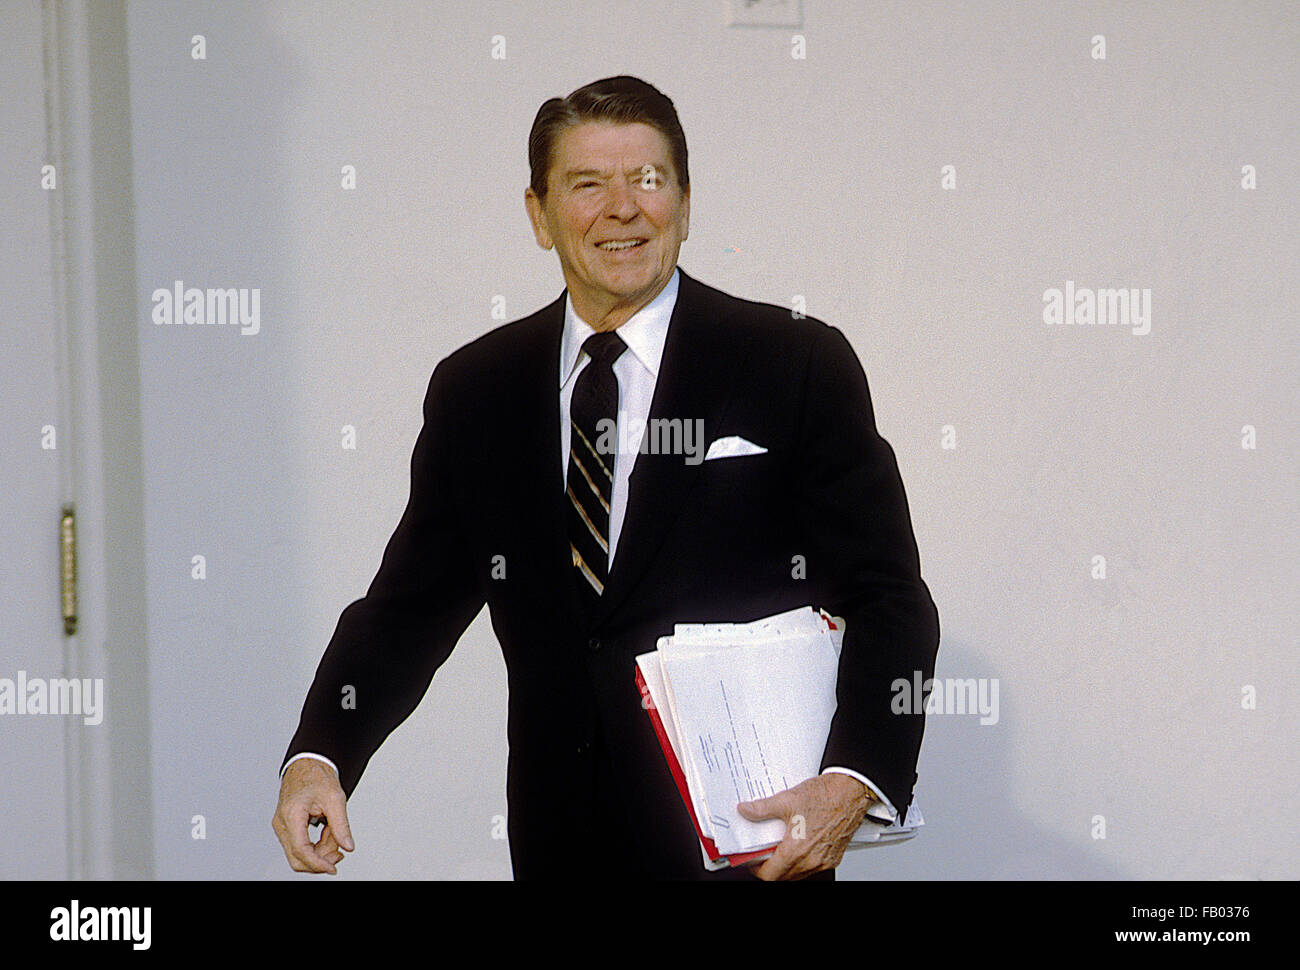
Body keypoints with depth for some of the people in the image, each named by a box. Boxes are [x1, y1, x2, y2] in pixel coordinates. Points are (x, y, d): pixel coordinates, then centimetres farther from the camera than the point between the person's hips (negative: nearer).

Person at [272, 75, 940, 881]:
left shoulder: (800, 367, -4)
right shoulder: (473, 391, 7)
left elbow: (890, 601, -6)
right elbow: (410, 604, 9)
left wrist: (855, 781, -22)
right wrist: (319, 756, -8)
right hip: (559, 843, 4)